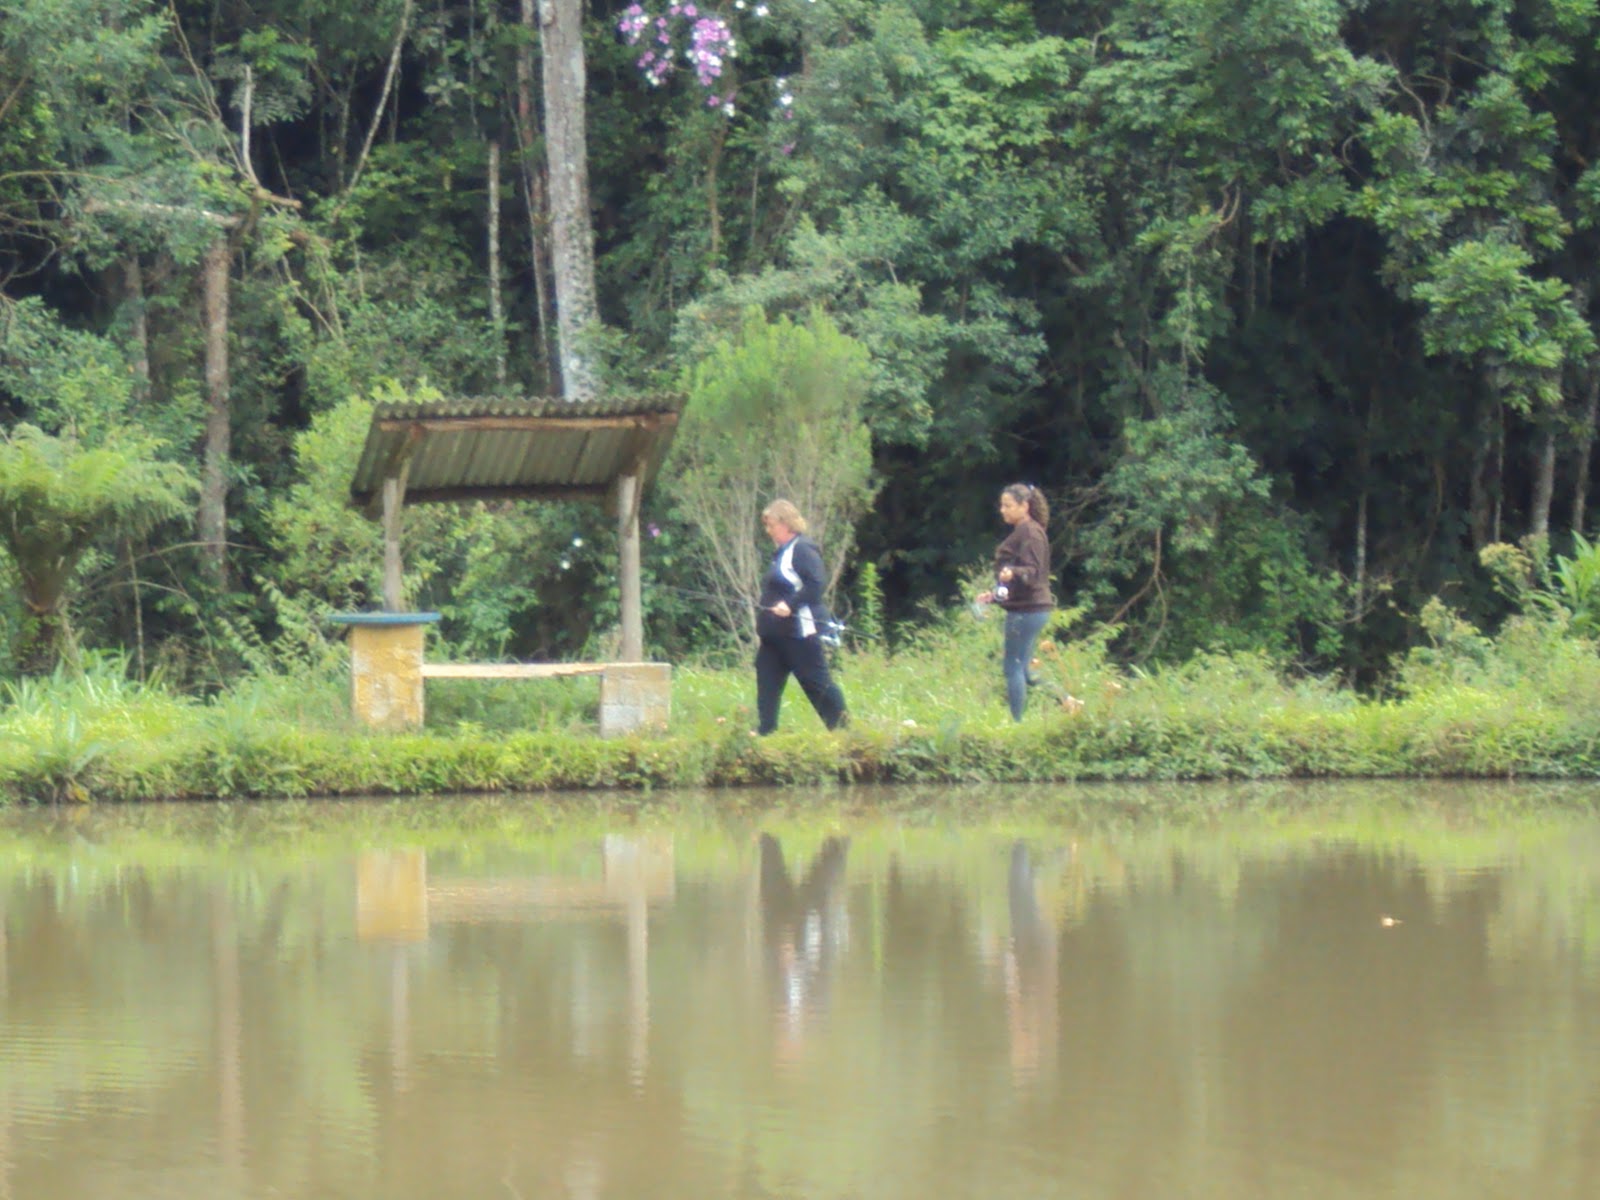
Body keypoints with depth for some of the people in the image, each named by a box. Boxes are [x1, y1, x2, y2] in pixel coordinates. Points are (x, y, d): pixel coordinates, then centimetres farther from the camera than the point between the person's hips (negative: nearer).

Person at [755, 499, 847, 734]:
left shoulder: (803, 550, -13)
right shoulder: (782, 552, 18)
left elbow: (815, 584, -24)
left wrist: (790, 604, -29)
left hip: (799, 633, -11)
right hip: (775, 635, 11)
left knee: (817, 684, -7)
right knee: (767, 683, 7)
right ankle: (764, 733, 8)